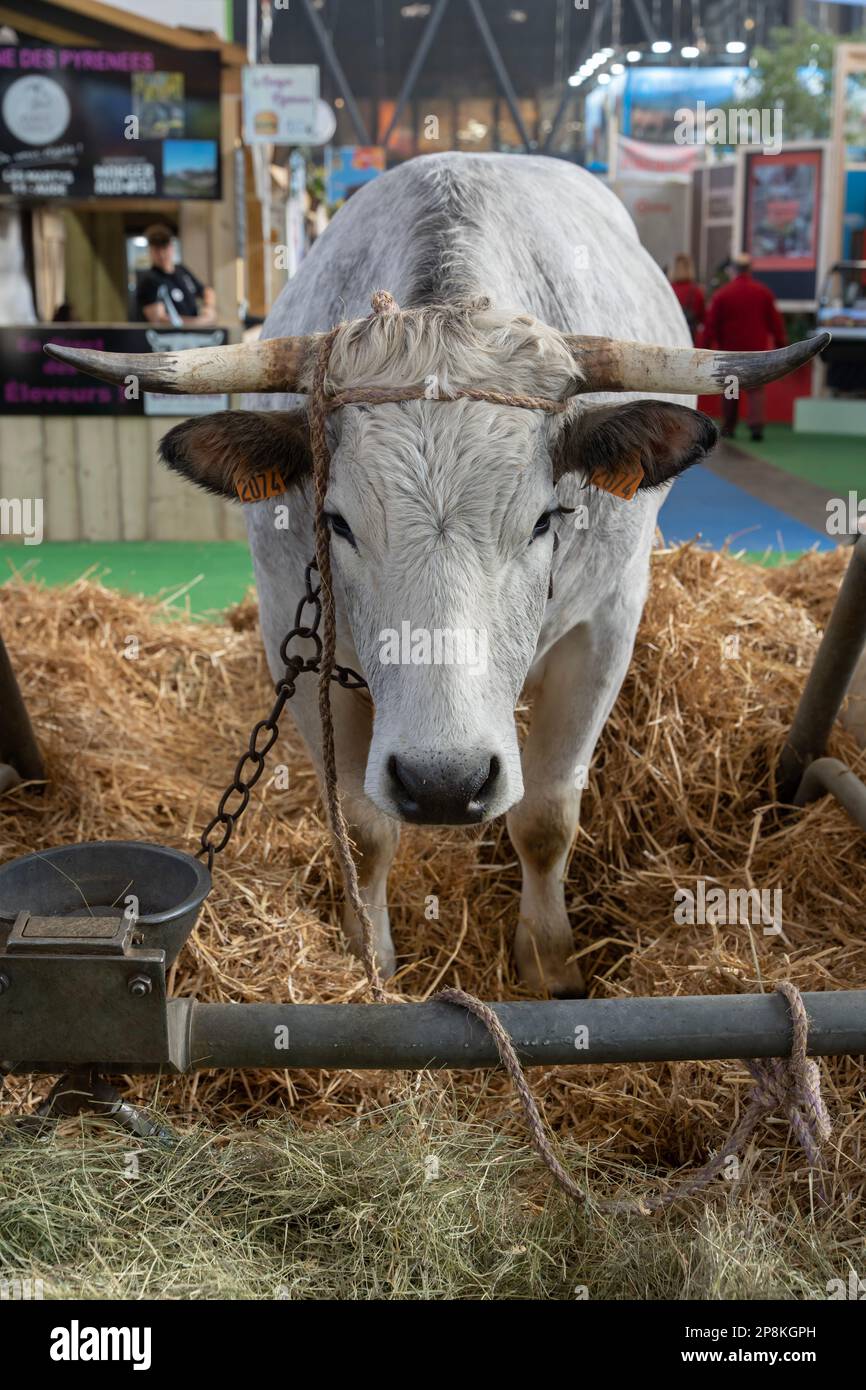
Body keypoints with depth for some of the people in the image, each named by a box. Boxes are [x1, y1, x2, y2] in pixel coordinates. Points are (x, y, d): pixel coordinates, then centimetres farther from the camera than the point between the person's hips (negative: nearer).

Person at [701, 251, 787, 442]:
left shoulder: (722, 294, -3)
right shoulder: (763, 292, 0)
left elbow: (711, 324, -3)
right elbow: (775, 321, 3)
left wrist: (706, 346, 1)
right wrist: (780, 343, 11)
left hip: (730, 349, 0)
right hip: (756, 348, 0)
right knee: (756, 387, 2)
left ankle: (728, 428, 14)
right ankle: (756, 424, -15)